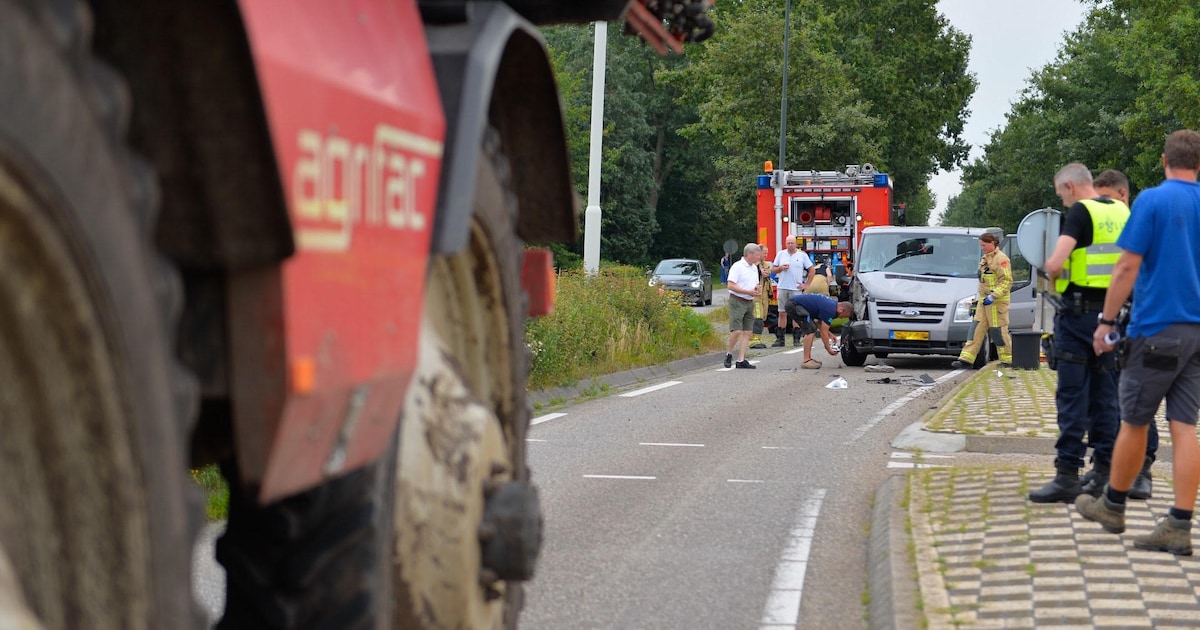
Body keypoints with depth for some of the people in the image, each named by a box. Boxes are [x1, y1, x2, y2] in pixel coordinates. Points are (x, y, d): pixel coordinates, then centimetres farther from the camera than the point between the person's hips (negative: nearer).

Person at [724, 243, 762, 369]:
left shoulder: (754, 268, 17)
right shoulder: (737, 266, -9)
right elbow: (731, 285, -16)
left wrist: (758, 288, 3)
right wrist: (748, 292, -18)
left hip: (749, 302, 8)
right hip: (737, 301, -8)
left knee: (747, 332, 2)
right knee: (737, 331, -14)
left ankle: (741, 360, 2)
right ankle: (728, 354, 6)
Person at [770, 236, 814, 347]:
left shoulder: (802, 255, 4)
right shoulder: (780, 254, 10)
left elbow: (811, 270, 7)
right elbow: (773, 269, 13)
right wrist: (781, 268, -8)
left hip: (796, 289, -2)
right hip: (783, 288, 2)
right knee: (782, 314, 2)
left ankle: (796, 340, 3)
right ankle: (779, 339, 5)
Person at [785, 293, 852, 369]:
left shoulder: (832, 303, 12)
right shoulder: (830, 309, -17)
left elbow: (818, 321, 25)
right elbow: (823, 332, -12)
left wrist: (828, 333, 16)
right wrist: (829, 349, -2)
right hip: (794, 305, -11)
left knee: (812, 329, 14)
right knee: (810, 329, -15)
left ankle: (808, 358, 15)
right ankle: (806, 361, -15)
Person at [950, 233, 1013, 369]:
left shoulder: (1001, 259, -13)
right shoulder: (985, 258, 17)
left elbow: (1007, 281, -18)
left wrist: (993, 296, -23)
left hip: (997, 301, -9)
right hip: (984, 300, 9)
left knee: (999, 331, -4)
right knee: (977, 329, 4)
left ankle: (1008, 360, 6)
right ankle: (967, 359, 2)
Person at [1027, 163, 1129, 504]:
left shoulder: (1080, 212, -12)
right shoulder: (1122, 212, 9)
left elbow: (1055, 263, -21)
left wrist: (1050, 270, 0)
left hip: (1080, 312, -7)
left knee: (1072, 396, -4)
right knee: (1105, 395, 11)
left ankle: (1067, 475, -5)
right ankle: (1104, 472, 14)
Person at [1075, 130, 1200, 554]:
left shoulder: (1153, 200, -9)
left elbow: (1127, 267, -12)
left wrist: (1106, 321, -5)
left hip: (1157, 329, -5)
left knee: (1134, 423, 9)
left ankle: (1113, 506, 23)